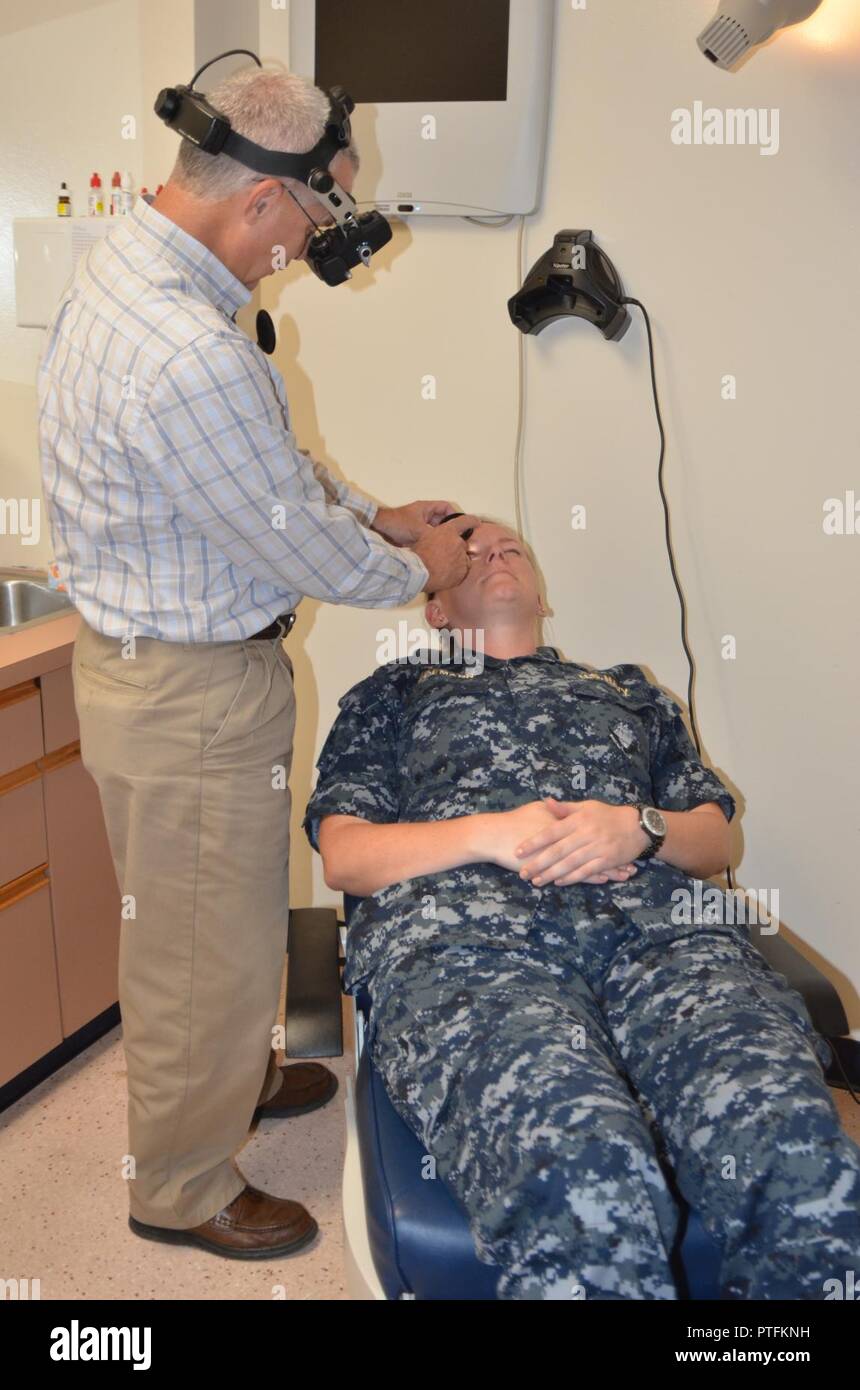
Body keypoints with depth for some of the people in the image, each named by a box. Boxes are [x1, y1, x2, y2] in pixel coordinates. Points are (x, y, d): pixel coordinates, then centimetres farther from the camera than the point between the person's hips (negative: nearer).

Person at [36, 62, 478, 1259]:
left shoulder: (117, 270, 4)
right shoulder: (191, 355, -31)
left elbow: (272, 463, 13)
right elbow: (302, 545, -21)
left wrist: (373, 516, 11)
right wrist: (414, 570, -3)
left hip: (144, 655, 10)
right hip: (193, 696, -10)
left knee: (218, 921, 28)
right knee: (203, 946, 10)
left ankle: (237, 1074, 52)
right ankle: (183, 1190, 34)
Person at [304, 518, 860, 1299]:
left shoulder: (631, 693, 35)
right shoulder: (393, 695, 29)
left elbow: (715, 840, 26)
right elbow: (343, 855, 15)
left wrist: (638, 828, 1)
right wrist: (489, 834, -2)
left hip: (658, 922, 3)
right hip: (460, 932, -2)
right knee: (582, 1177, -38)